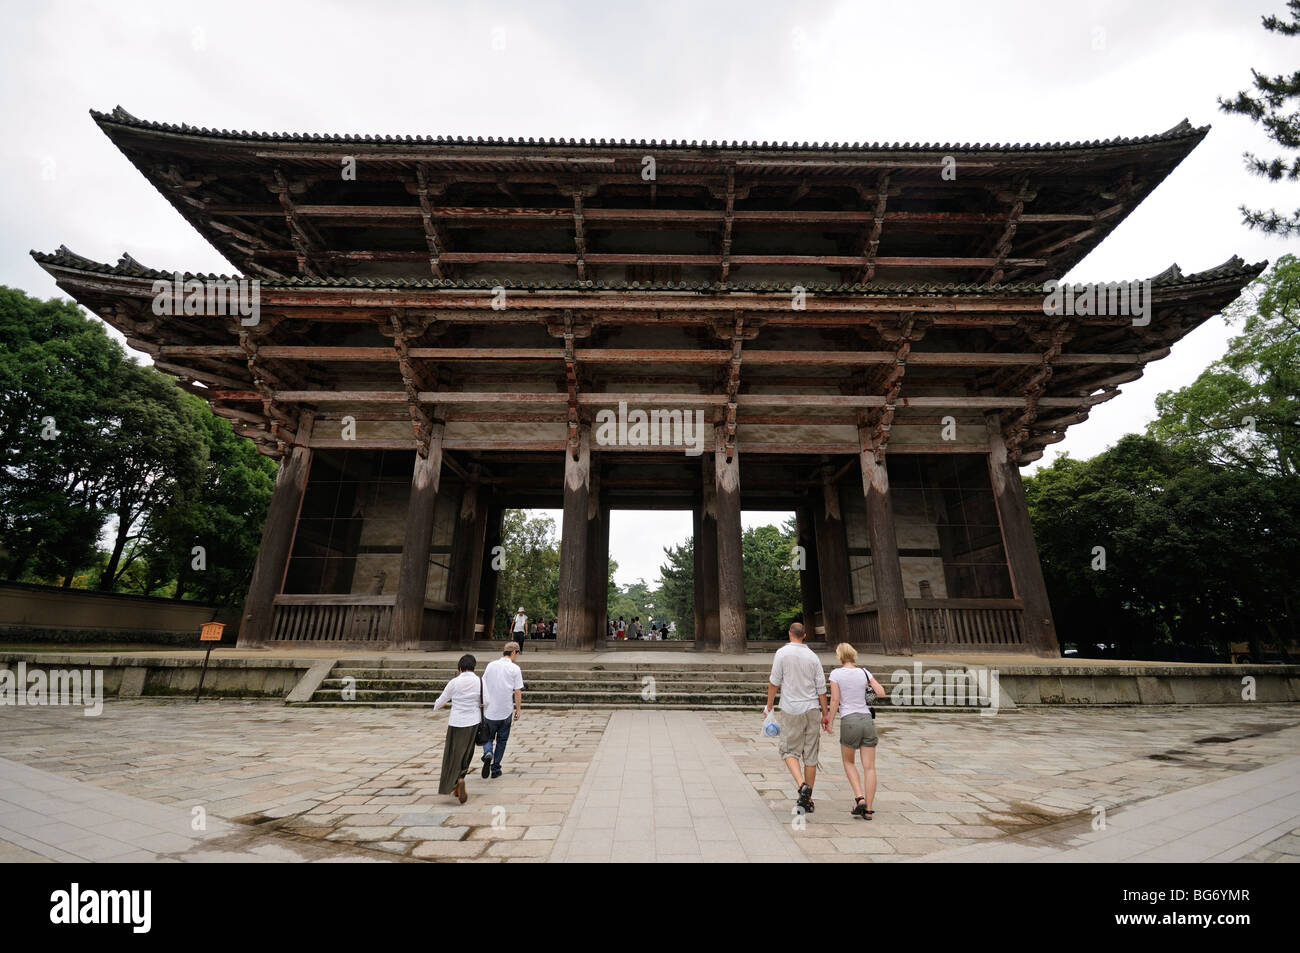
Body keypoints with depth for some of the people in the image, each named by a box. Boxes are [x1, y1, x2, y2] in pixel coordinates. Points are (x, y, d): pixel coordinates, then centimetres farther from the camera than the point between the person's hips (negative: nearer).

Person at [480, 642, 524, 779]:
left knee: (488, 737, 17)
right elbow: (518, 692, -8)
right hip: (505, 711, -2)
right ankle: (495, 769, 19)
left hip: (489, 710, 2)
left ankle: (488, 753, -12)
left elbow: (483, 685, 9)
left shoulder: (490, 665, 3)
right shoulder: (515, 669, -8)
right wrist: (518, 710, 2)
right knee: (501, 740, 15)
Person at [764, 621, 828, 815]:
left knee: (789, 751, 9)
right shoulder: (813, 656, 2)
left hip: (791, 710, -3)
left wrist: (769, 706, 5)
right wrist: (825, 715, 10)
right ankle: (808, 799, 16)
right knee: (810, 755, 10)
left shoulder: (782, 653, -8)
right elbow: (821, 688, 3)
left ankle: (802, 785, -14)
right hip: (812, 709, 3)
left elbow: (774, 682, -7)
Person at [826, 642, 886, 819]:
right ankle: (868, 809, 8)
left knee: (848, 761, 18)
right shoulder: (864, 672, 5)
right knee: (869, 767, 7)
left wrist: (830, 721, 2)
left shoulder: (836, 674, -4)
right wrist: (864, 690, 17)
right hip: (867, 719, 3)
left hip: (849, 720, -3)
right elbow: (881, 692, 1)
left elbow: (835, 700, -7)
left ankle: (859, 798, 3)